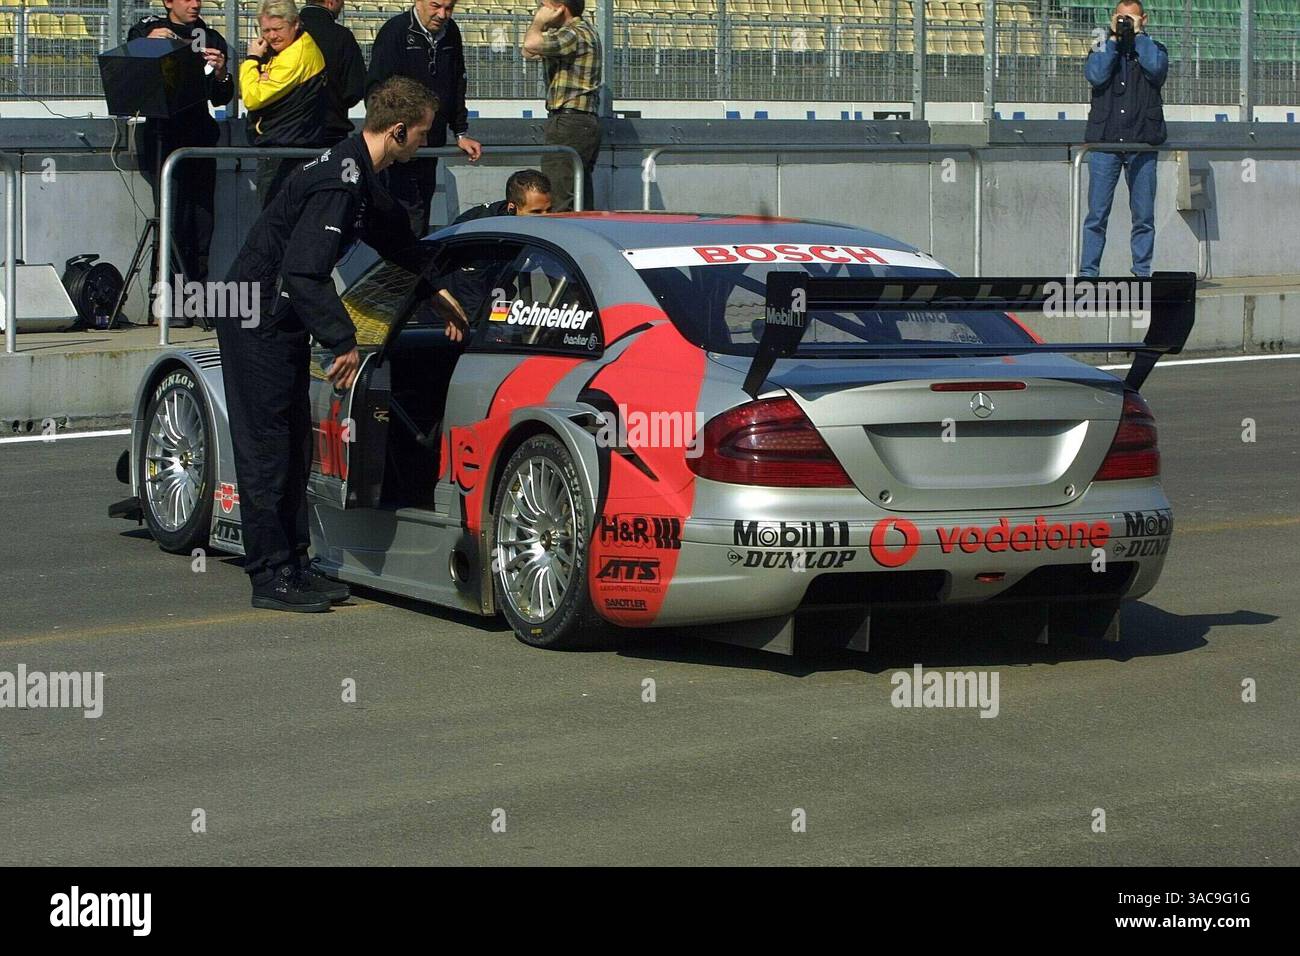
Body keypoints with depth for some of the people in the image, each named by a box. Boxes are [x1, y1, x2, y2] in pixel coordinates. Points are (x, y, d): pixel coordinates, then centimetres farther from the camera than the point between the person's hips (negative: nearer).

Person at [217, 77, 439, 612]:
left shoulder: (358, 175, 9)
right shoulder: (339, 182, -23)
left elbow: (391, 233, 29)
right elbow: (304, 272, -30)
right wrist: (344, 342, -27)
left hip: (282, 324, 10)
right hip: (258, 323, -10)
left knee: (294, 445, 13)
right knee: (267, 448, -5)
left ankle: (293, 564, 19)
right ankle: (272, 577, -1)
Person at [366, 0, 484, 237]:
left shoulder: (450, 33, 10)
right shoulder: (395, 32, -11)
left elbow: (457, 88, 21)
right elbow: (375, 90, -15)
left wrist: (461, 134, 16)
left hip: (432, 145, 7)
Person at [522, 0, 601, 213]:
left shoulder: (575, 34, -12)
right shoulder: (582, 32, 21)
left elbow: (531, 44, -26)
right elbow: (528, 53, 26)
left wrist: (539, 21, -7)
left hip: (569, 122, -11)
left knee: (559, 204, -15)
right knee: (581, 205, 11)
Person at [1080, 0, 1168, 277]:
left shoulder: (1153, 49, 13)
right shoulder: (1102, 49, 14)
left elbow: (1156, 68, -11)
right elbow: (1096, 75, -7)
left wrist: (1138, 35, -2)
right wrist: (1113, 38, -2)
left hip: (1142, 143, 0)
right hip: (1104, 141, 0)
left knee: (1144, 216, 1)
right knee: (1097, 214, -4)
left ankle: (1142, 273, 7)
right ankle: (1088, 273, -1)